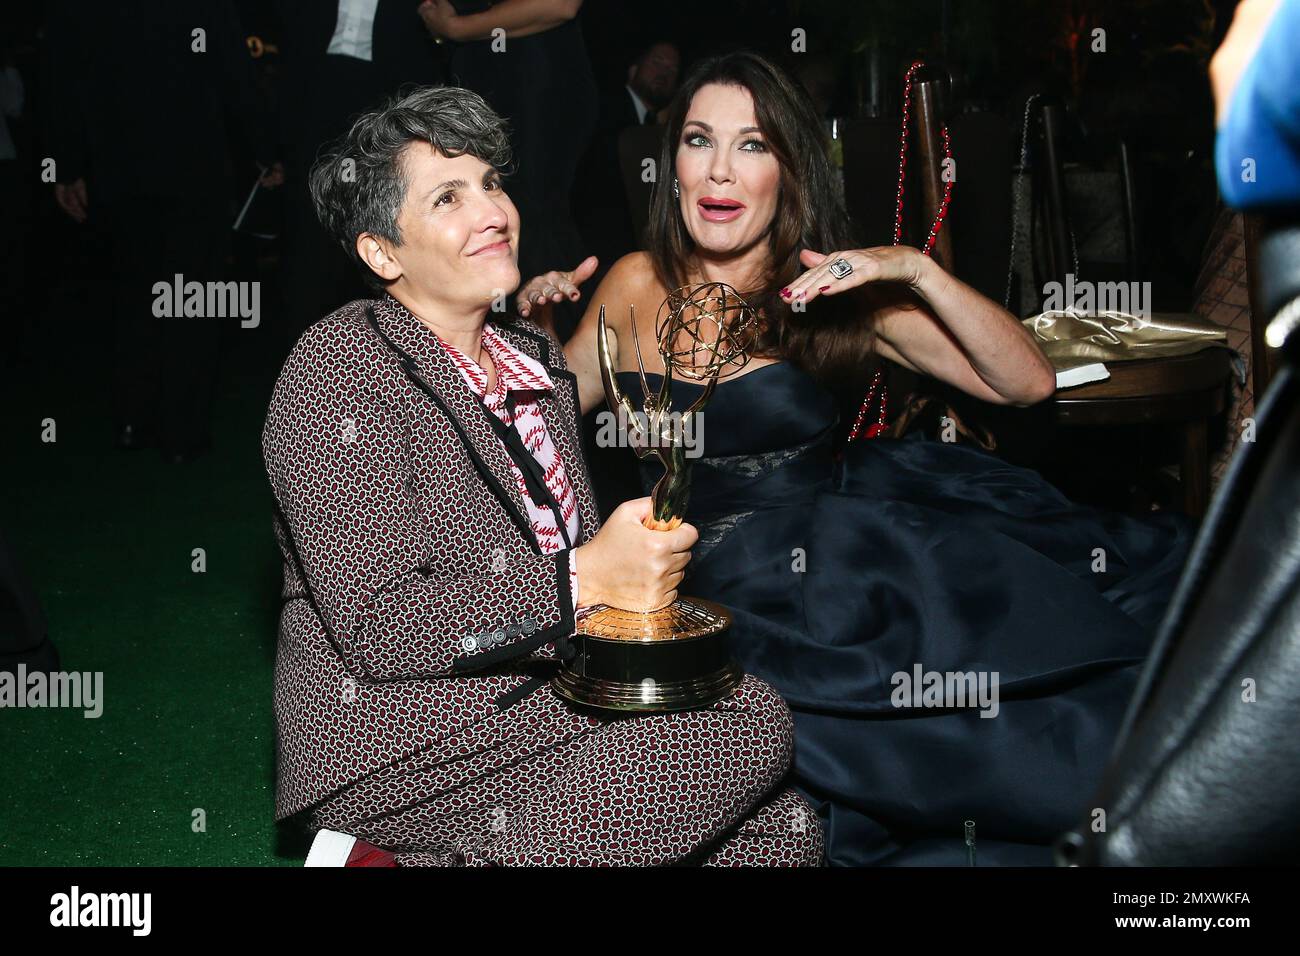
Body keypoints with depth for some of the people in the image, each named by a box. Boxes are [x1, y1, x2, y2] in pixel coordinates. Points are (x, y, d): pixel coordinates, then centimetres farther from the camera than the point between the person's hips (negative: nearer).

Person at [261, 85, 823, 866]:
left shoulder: (538, 360, 14)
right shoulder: (339, 368, -11)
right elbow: (376, 626, -19)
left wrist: (646, 560, 0)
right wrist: (583, 578, -21)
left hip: (551, 708, 8)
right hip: (403, 738, -8)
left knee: (784, 830, -7)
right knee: (752, 721, -19)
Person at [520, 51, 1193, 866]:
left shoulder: (840, 296, 3)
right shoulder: (637, 286, 5)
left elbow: (1027, 382, -2)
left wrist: (917, 272, -16)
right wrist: (537, 335, -3)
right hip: (711, 592, -1)